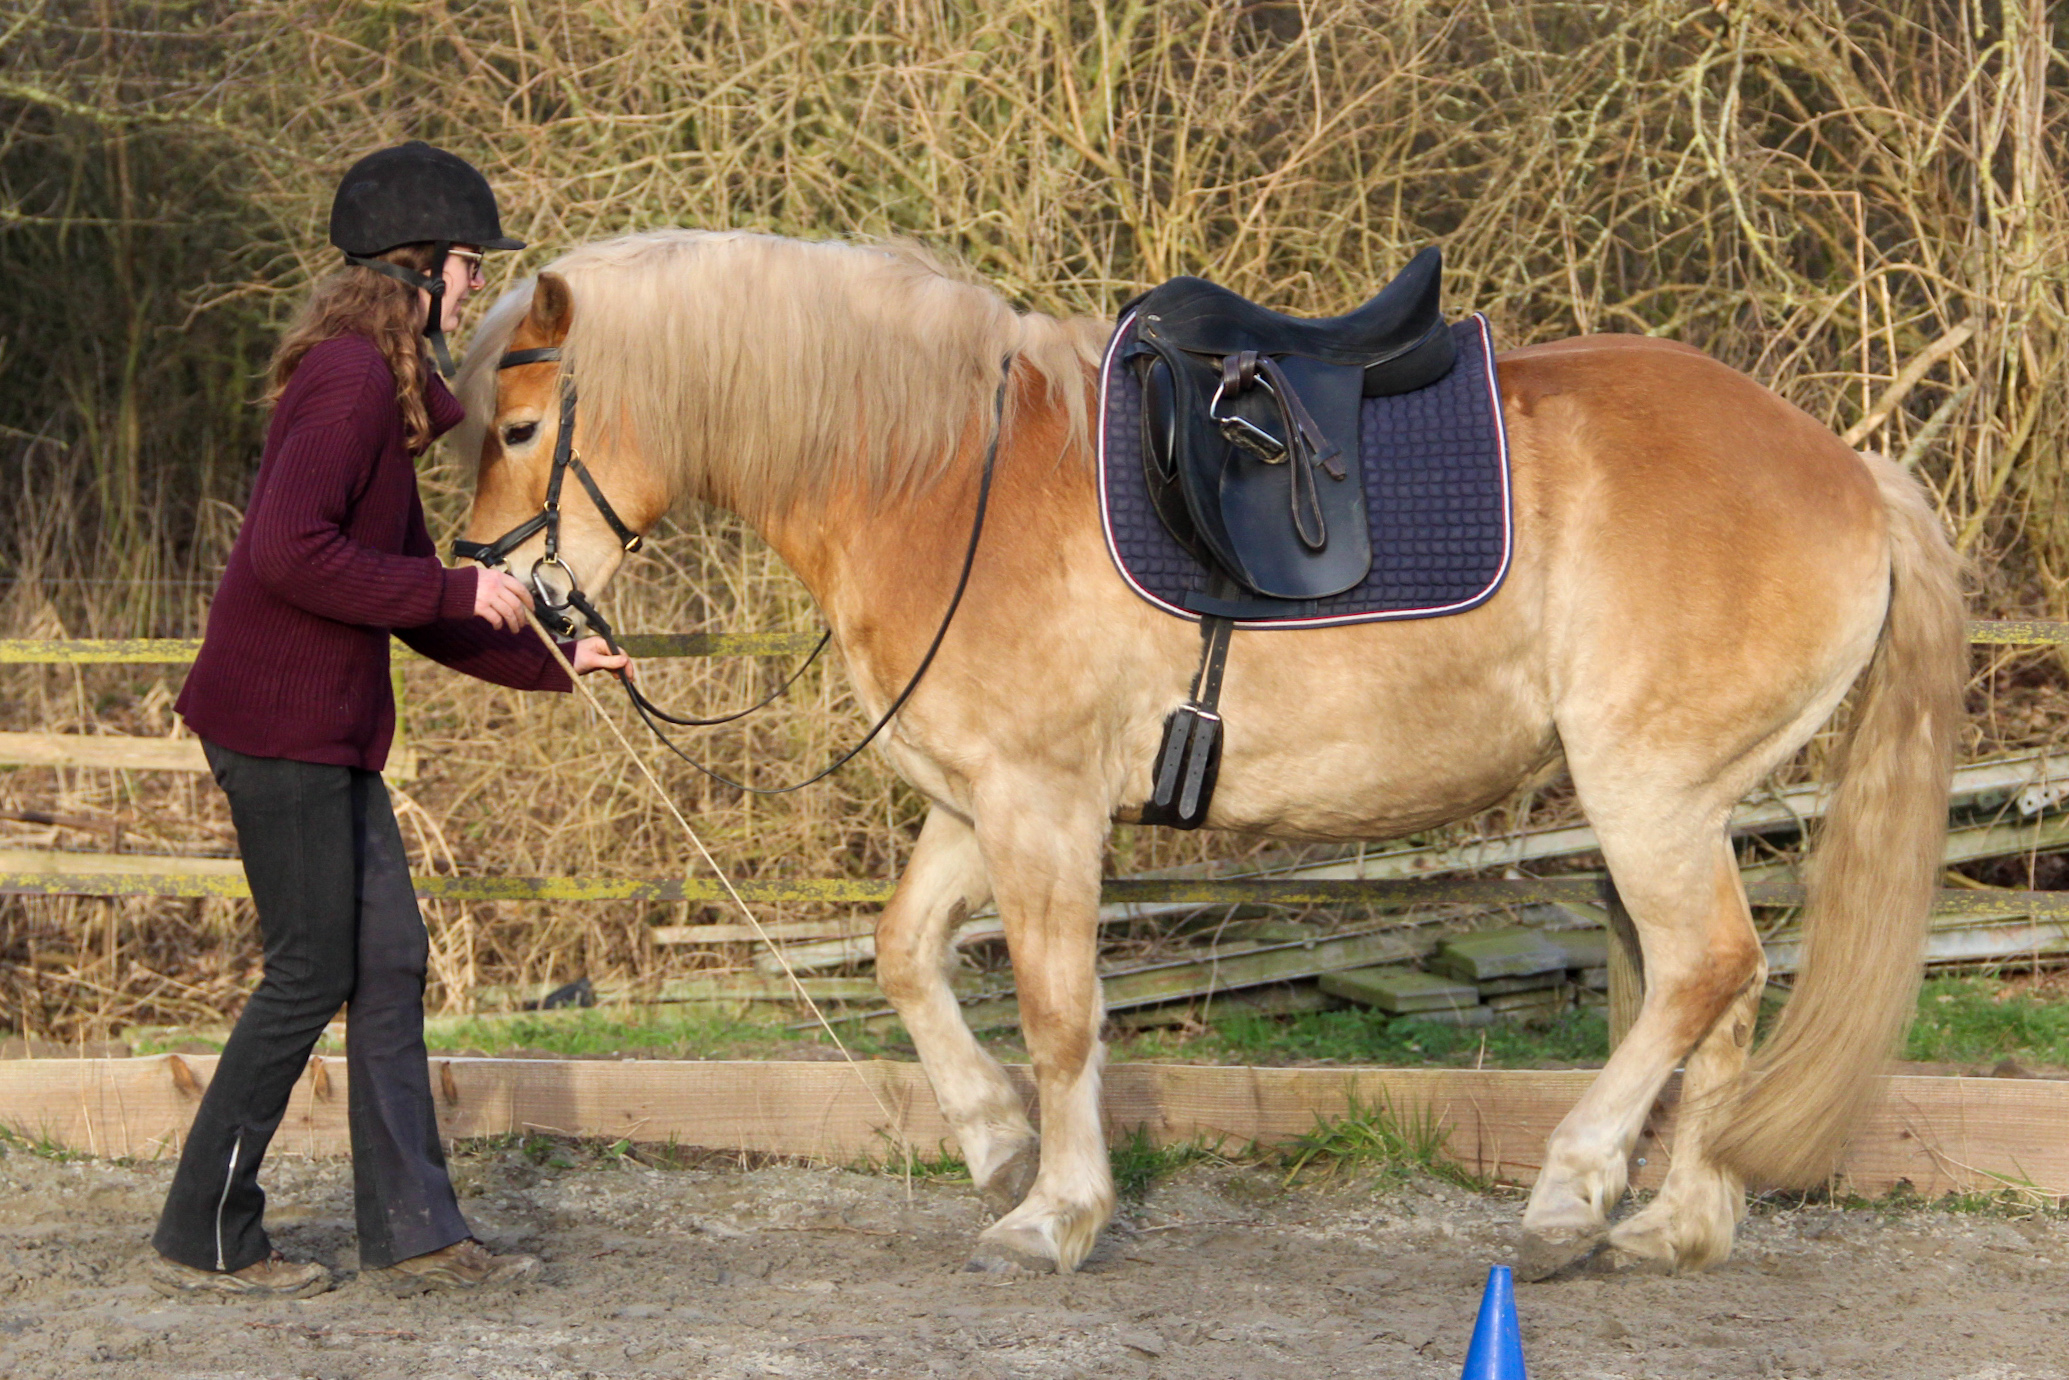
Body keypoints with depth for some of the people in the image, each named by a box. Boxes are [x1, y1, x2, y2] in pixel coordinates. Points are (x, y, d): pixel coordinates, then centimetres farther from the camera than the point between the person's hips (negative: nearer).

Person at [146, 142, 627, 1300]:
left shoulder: (388, 391, 17)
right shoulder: (350, 379, -15)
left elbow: (414, 607, 22)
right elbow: (289, 551, -27)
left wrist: (549, 663, 17)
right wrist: (458, 591, -20)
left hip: (330, 731, 10)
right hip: (280, 722, -10)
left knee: (391, 963, 11)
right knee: (311, 976, -3)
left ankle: (414, 1231, 17)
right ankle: (205, 1239, 6)